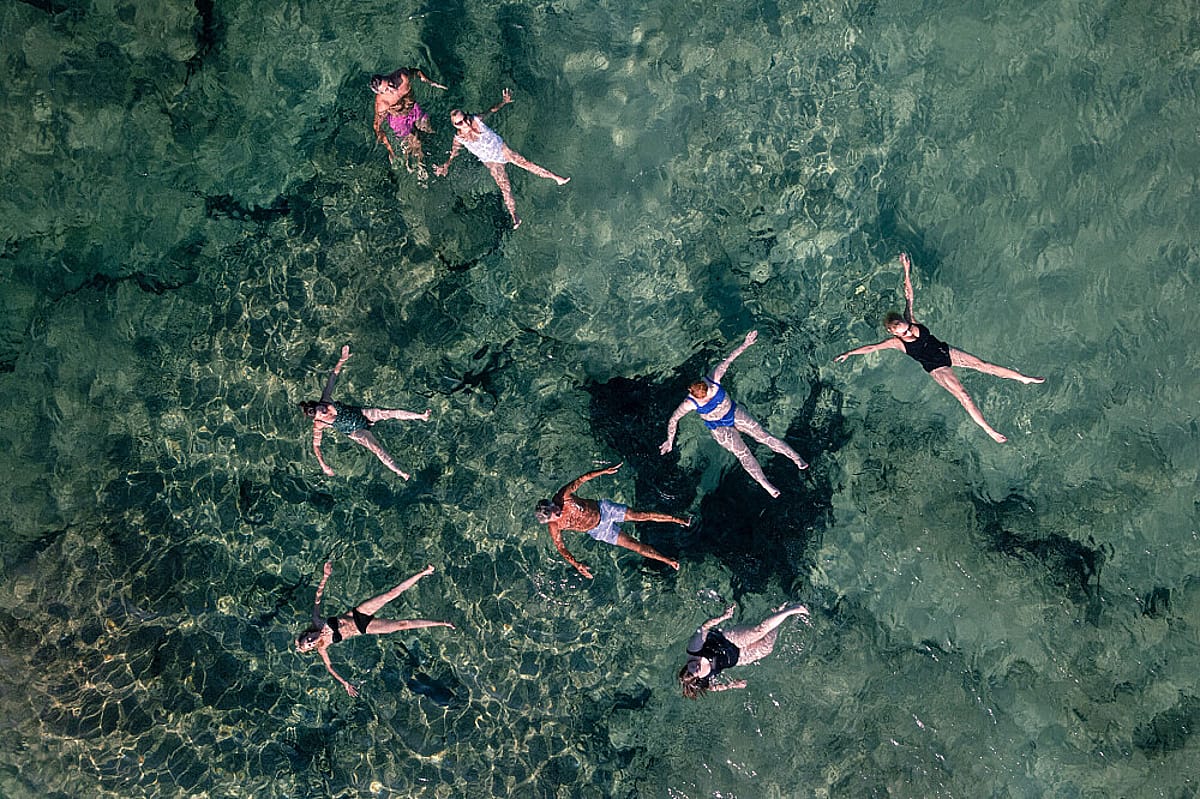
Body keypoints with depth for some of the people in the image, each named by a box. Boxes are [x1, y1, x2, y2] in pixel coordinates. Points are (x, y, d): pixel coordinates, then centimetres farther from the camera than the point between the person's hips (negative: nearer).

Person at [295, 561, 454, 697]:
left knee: (393, 593, -13)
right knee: (402, 624, -8)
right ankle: (440, 623, 4)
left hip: (359, 614, 1)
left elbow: (318, 595, -18)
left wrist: (325, 576, -31)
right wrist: (345, 684, -17)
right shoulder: (322, 648, -10)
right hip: (363, 629, -1)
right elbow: (329, 667, -7)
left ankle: (423, 573, 0)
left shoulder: (317, 622, -12)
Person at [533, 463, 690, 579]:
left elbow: (582, 479, -13)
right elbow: (561, 548, -13)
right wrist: (577, 565, -23)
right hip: (600, 531, -1)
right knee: (634, 545, -2)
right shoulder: (554, 527, -22)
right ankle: (667, 560, 13)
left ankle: (677, 519, 17)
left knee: (642, 515, -2)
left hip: (602, 509, 1)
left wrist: (605, 471, -16)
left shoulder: (563, 496, -23)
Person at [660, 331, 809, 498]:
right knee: (743, 454, -12)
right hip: (719, 428, -3)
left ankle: (796, 457, -1)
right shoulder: (690, 404, -31)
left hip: (734, 413, 3)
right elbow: (673, 420, -17)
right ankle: (766, 485, -15)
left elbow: (728, 360, -19)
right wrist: (670, 441, -10)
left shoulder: (713, 380, -28)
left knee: (763, 436, -5)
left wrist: (745, 344, -21)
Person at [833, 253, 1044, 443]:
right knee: (964, 397, -10)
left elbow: (908, 295, -9)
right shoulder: (897, 342, -15)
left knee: (982, 365, 2)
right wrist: (849, 353, -16)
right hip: (937, 369, -5)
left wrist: (907, 271, -13)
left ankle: (1023, 378, 13)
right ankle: (989, 430, -7)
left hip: (946, 352, 5)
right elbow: (871, 348, -13)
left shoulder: (910, 322, -7)